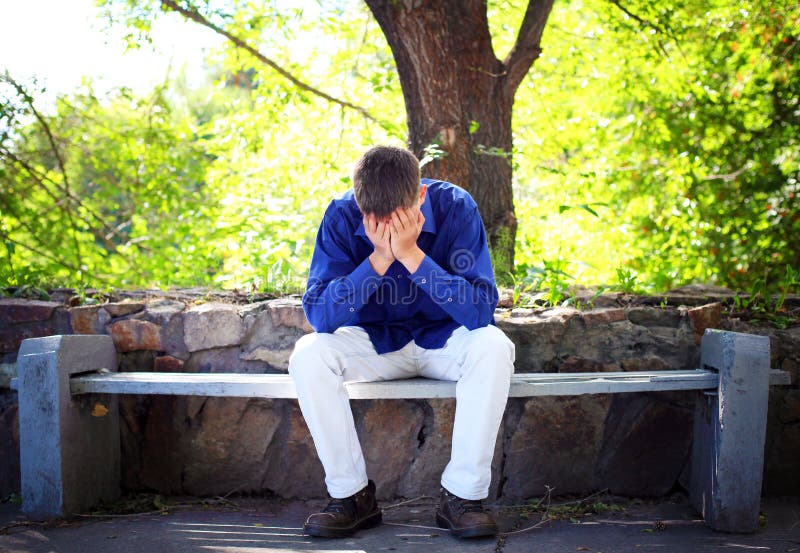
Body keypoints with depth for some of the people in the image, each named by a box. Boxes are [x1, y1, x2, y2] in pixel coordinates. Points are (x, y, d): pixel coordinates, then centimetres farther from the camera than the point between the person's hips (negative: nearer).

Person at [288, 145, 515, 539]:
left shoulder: (455, 207, -20)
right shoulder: (341, 217, -17)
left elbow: (482, 310, -27)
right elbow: (318, 315, -22)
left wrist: (412, 255, -35)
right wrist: (379, 260, -33)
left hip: (443, 341, -1)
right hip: (375, 344, 1)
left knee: (493, 347, -32)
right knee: (307, 355, -27)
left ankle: (463, 494, -19)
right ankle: (352, 494, -13)